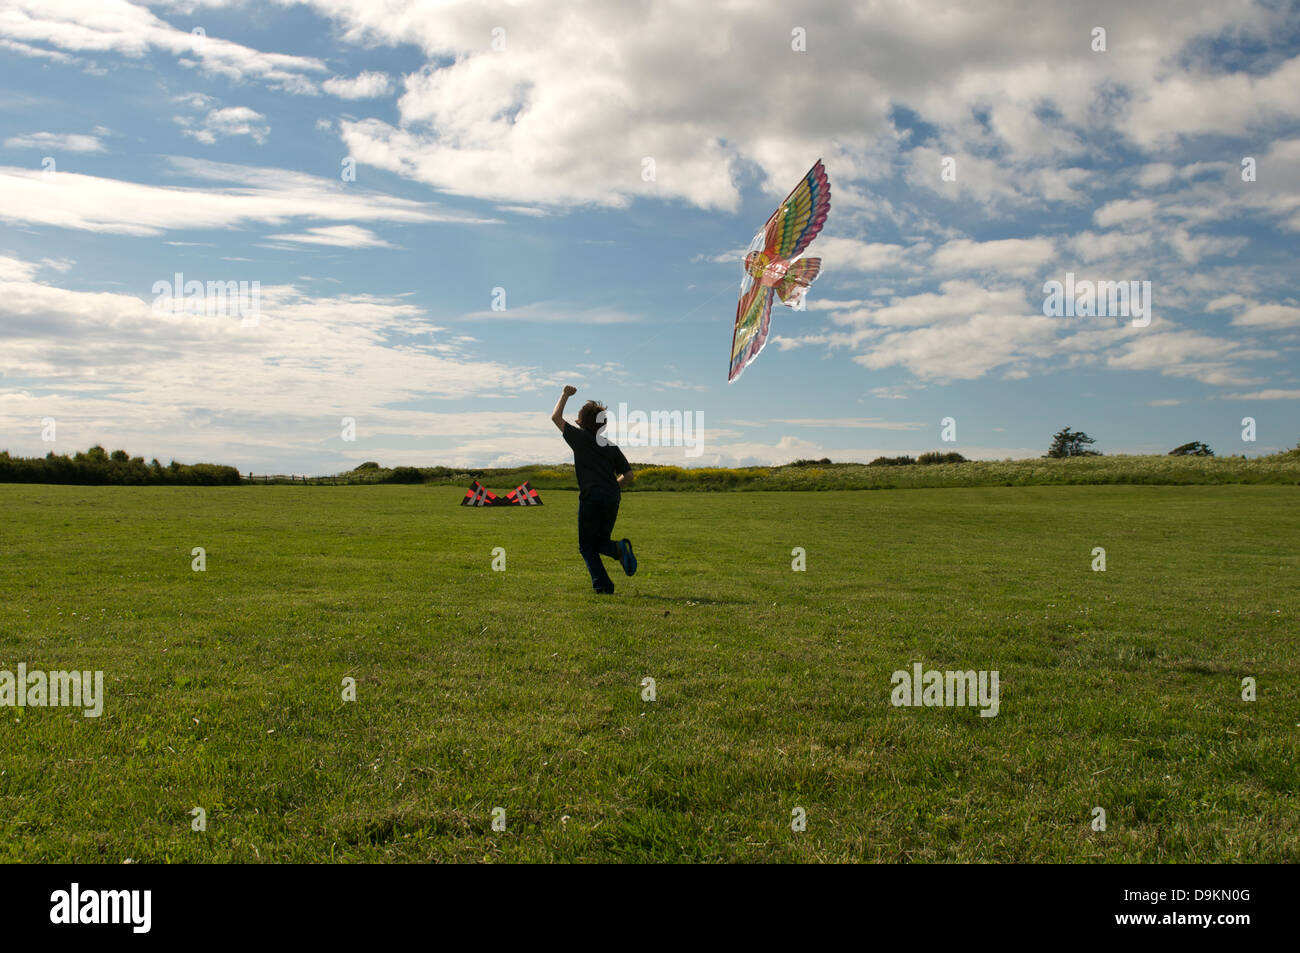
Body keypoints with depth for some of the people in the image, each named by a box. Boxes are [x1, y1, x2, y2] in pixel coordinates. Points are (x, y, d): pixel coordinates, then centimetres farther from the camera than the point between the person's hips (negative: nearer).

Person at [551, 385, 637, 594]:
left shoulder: (580, 438, 5)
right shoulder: (611, 447, 14)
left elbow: (555, 417, 15)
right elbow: (629, 476, 12)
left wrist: (565, 395, 27)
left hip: (591, 497, -4)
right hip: (612, 499, 4)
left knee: (587, 546, 6)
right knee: (600, 542, 18)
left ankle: (602, 585, -10)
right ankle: (618, 548, -15)